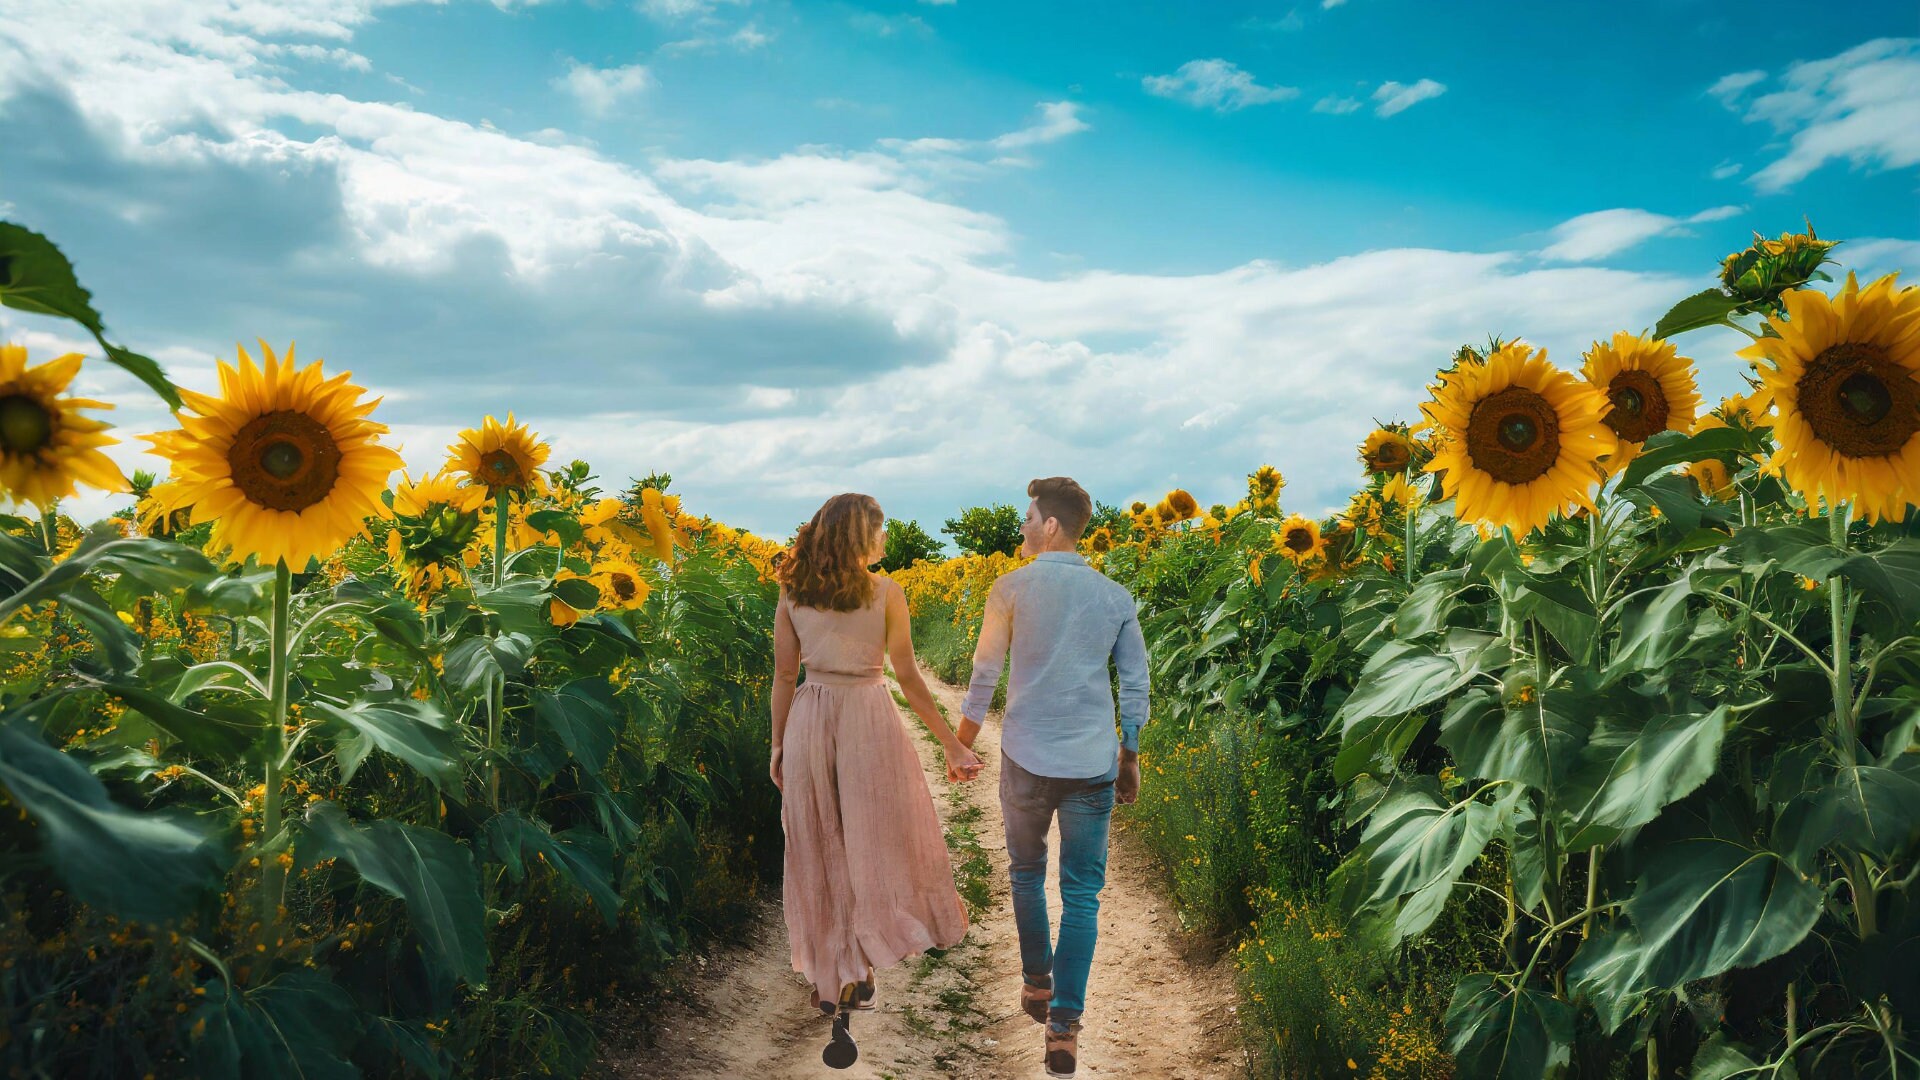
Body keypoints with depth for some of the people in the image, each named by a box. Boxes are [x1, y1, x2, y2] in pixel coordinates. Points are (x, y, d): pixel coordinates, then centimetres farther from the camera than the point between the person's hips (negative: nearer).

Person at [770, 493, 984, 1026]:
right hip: (868, 717, -3)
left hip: (808, 720, 3)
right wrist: (951, 742, 1)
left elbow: (784, 675, 3)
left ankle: (826, 977, 20)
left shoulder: (791, 594, 2)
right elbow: (908, 678, -6)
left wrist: (779, 744, 12)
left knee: (818, 845, 12)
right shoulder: (887, 593, -7)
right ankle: (858, 971, 11)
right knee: (874, 839, 10)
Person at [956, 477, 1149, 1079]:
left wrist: (962, 745, 12)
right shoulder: (1117, 598, 2)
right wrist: (1130, 761, 17)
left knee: (1026, 871, 22)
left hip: (1027, 759, -1)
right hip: (1093, 764, 1)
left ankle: (1036, 984, 32)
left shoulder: (1012, 588, -5)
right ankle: (1064, 1026, 2)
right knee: (1082, 895, 6)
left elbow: (984, 675, 0)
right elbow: (1135, 688, 6)